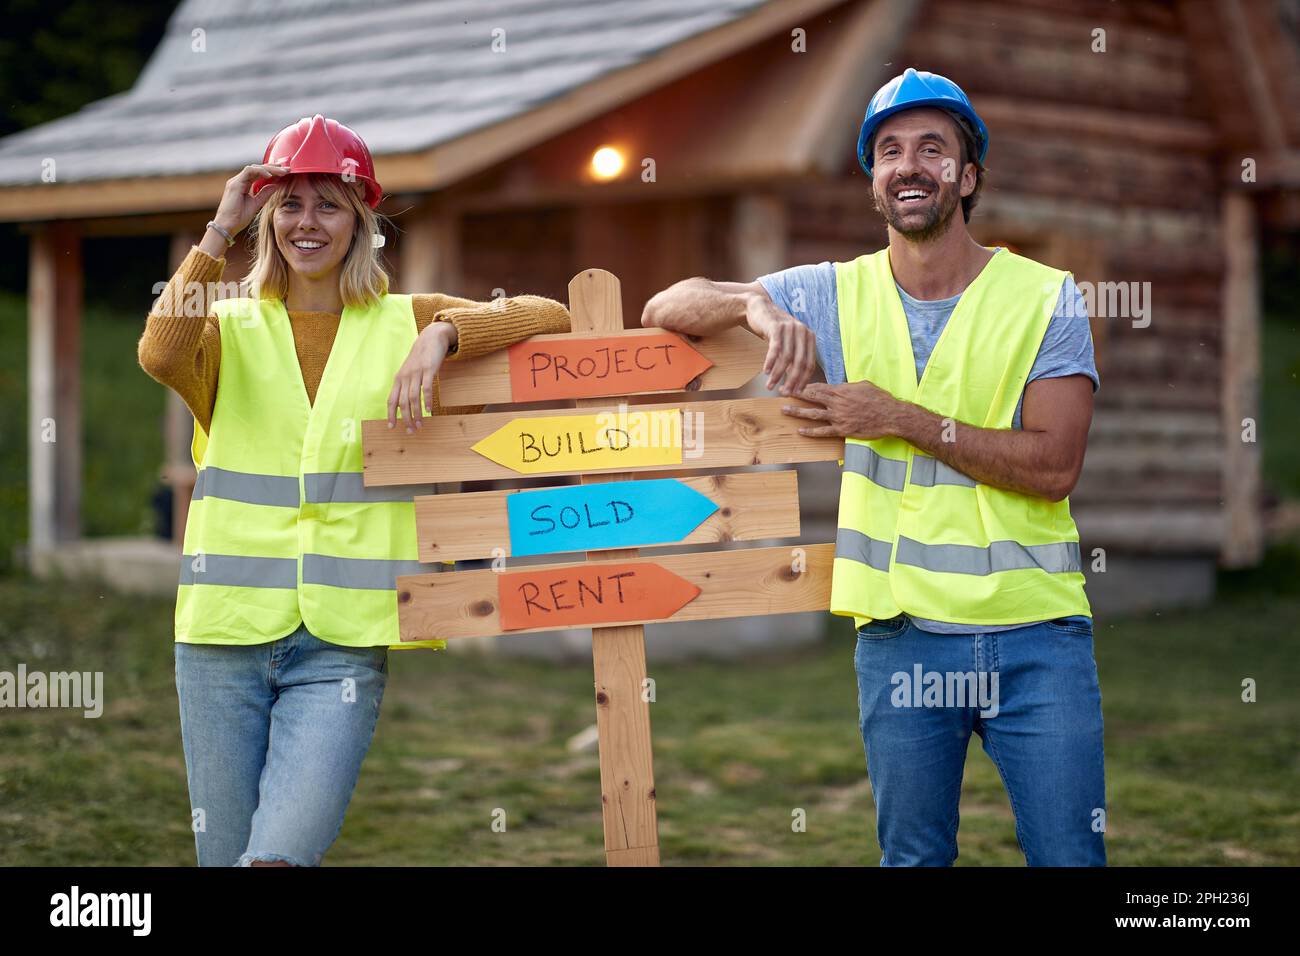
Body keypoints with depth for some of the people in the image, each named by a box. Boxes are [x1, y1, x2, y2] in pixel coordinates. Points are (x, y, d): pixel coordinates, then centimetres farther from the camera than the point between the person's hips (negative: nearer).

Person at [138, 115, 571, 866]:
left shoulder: (406, 325, 9)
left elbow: (550, 319, 1)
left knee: (281, 854, -18)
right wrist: (220, 233, -9)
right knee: (225, 857, 7)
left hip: (344, 642, -1)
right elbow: (160, 355, -13)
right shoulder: (230, 329, 10)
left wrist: (443, 336, -14)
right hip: (225, 634, 2)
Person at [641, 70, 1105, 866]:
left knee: (1071, 857, 1)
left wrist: (901, 419, -14)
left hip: (1037, 631, -2)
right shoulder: (838, 295, 7)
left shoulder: (1046, 298, 0)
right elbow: (667, 309, 5)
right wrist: (757, 305, -16)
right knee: (913, 858, 9)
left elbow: (1054, 465, -11)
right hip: (900, 635, 2)